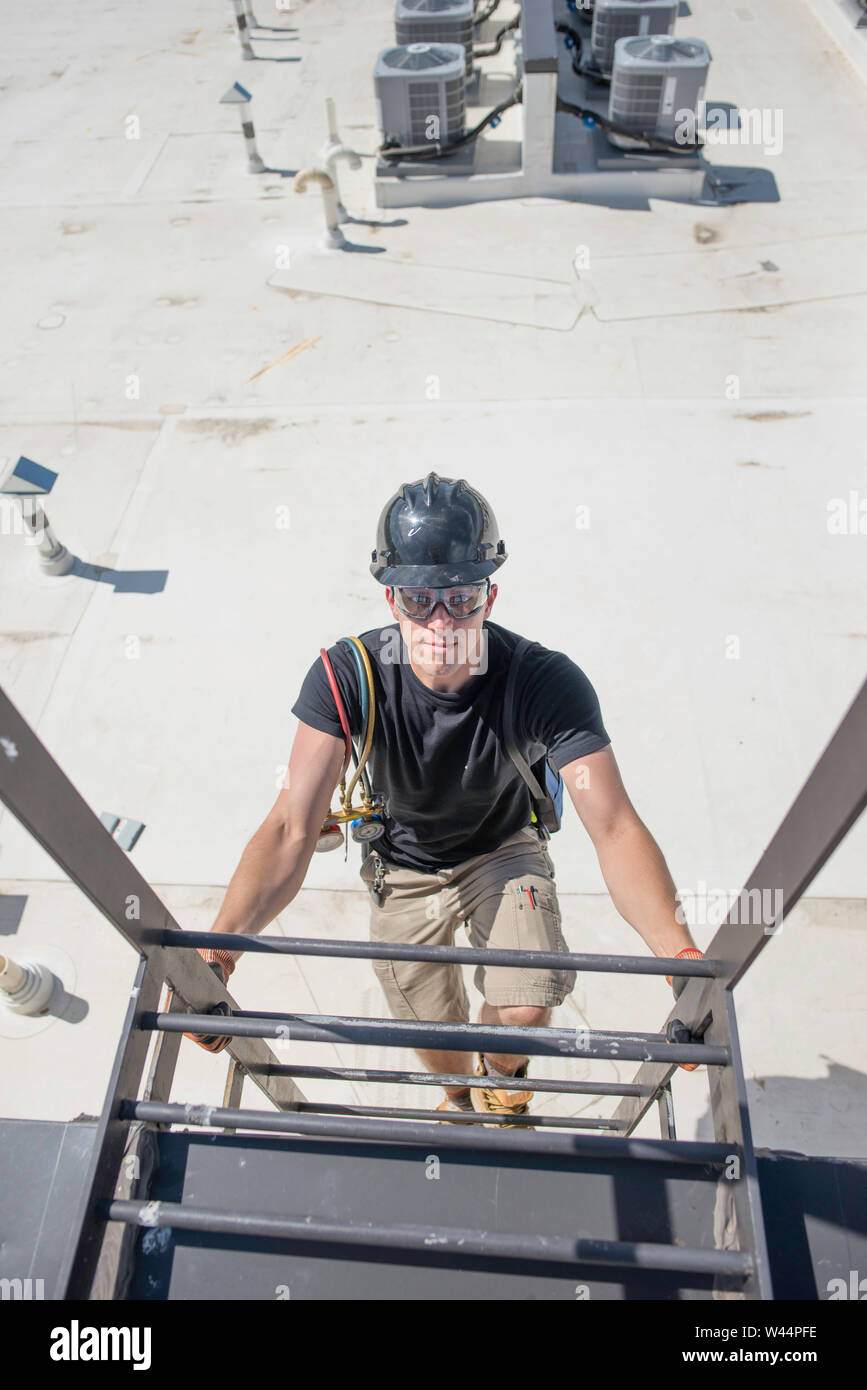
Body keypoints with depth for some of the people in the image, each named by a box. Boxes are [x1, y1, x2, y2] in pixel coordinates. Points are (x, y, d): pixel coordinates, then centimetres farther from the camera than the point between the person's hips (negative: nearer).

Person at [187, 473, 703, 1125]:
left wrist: (683, 957, -53)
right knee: (436, 1035, 15)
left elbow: (614, 828, -38)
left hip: (505, 851, -1)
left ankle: (502, 1081, 24)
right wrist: (218, 946, -51)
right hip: (404, 864, 1)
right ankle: (461, 1098, 56)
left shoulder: (547, 682, -34)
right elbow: (292, 830, -36)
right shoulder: (347, 678, -32)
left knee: (525, 1012, -18)